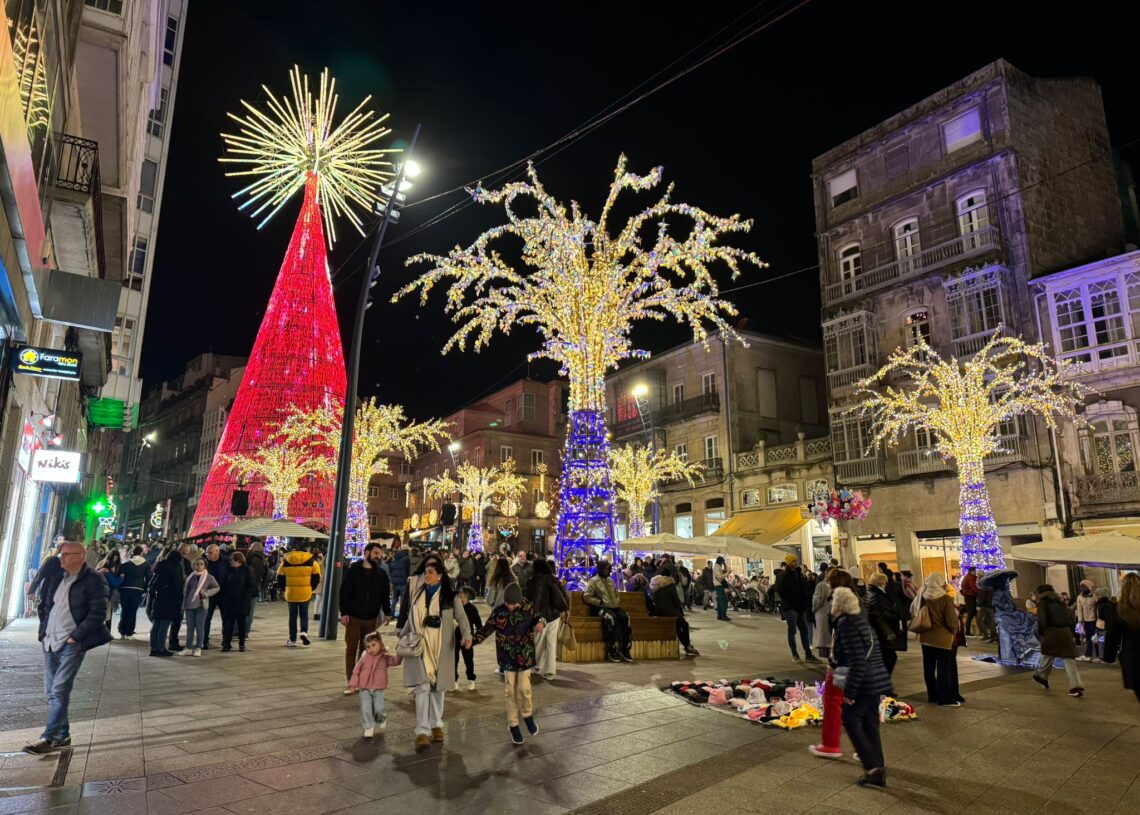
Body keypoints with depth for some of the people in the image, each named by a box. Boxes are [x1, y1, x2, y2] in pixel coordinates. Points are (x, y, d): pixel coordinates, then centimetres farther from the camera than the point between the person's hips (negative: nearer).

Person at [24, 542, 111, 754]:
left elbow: (98, 613, -15)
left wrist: (75, 637, -15)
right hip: (50, 642, 8)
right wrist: (44, 629, 10)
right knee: (51, 692, 12)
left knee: (60, 691, -10)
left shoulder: (94, 581, -11)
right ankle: (62, 736, 22)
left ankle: (48, 738, -3)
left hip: (72, 644, -7)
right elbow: (44, 605, 23)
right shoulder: (55, 578, 11)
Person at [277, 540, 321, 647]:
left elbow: (280, 577, 5)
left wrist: (283, 588, 18)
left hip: (291, 593, 1)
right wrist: (311, 588, 12)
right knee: (304, 614, 15)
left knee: (293, 616, 11)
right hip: (305, 593, -1)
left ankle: (292, 640, 14)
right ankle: (304, 631, -9)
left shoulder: (286, 561, 1)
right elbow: (316, 577, -2)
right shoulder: (311, 561, -4)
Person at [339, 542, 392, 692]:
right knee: (351, 648, 1)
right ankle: (350, 681, 8)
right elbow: (344, 592, -5)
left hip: (371, 618, 2)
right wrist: (344, 613, -11)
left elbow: (385, 595, 8)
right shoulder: (353, 570, -3)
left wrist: (387, 612, 0)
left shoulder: (381, 574, 5)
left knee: (366, 649, 9)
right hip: (353, 616, -2)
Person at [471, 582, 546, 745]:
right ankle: (513, 725, 22)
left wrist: (540, 623, -17)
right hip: (507, 656, 0)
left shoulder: (528, 607, -8)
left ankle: (527, 715, 26)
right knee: (511, 691, 5)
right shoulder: (498, 612, -9)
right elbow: (486, 629, -6)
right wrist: (472, 640, -22)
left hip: (525, 655, 0)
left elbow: (538, 618, 7)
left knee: (524, 687, -4)